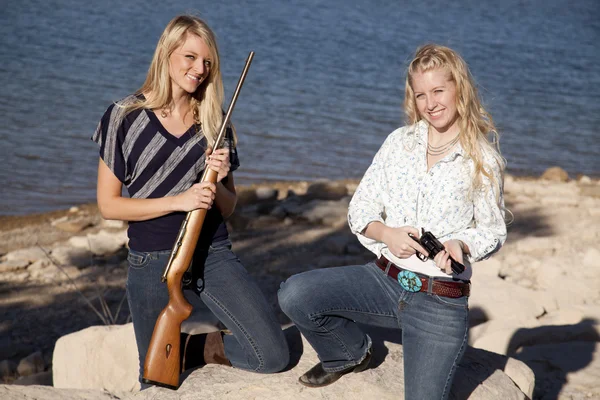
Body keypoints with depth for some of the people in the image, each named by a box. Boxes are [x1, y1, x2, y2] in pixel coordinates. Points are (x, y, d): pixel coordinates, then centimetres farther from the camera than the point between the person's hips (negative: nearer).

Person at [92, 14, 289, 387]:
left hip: (214, 256, 3)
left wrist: (218, 182, -12)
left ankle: (197, 347, 14)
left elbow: (228, 207, 10)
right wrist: (179, 200, -16)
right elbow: (108, 204, -5)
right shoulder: (125, 117, -3)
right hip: (152, 264, -2)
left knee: (273, 355, -14)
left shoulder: (214, 121, 7)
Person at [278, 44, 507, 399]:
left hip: (441, 302, -3)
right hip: (384, 279, 3)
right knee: (295, 294, -17)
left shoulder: (484, 159, -2)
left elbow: (493, 230, 2)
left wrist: (462, 245, -20)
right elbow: (360, 207, 6)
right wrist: (385, 233, -16)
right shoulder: (400, 141, 6)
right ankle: (351, 354, 11)